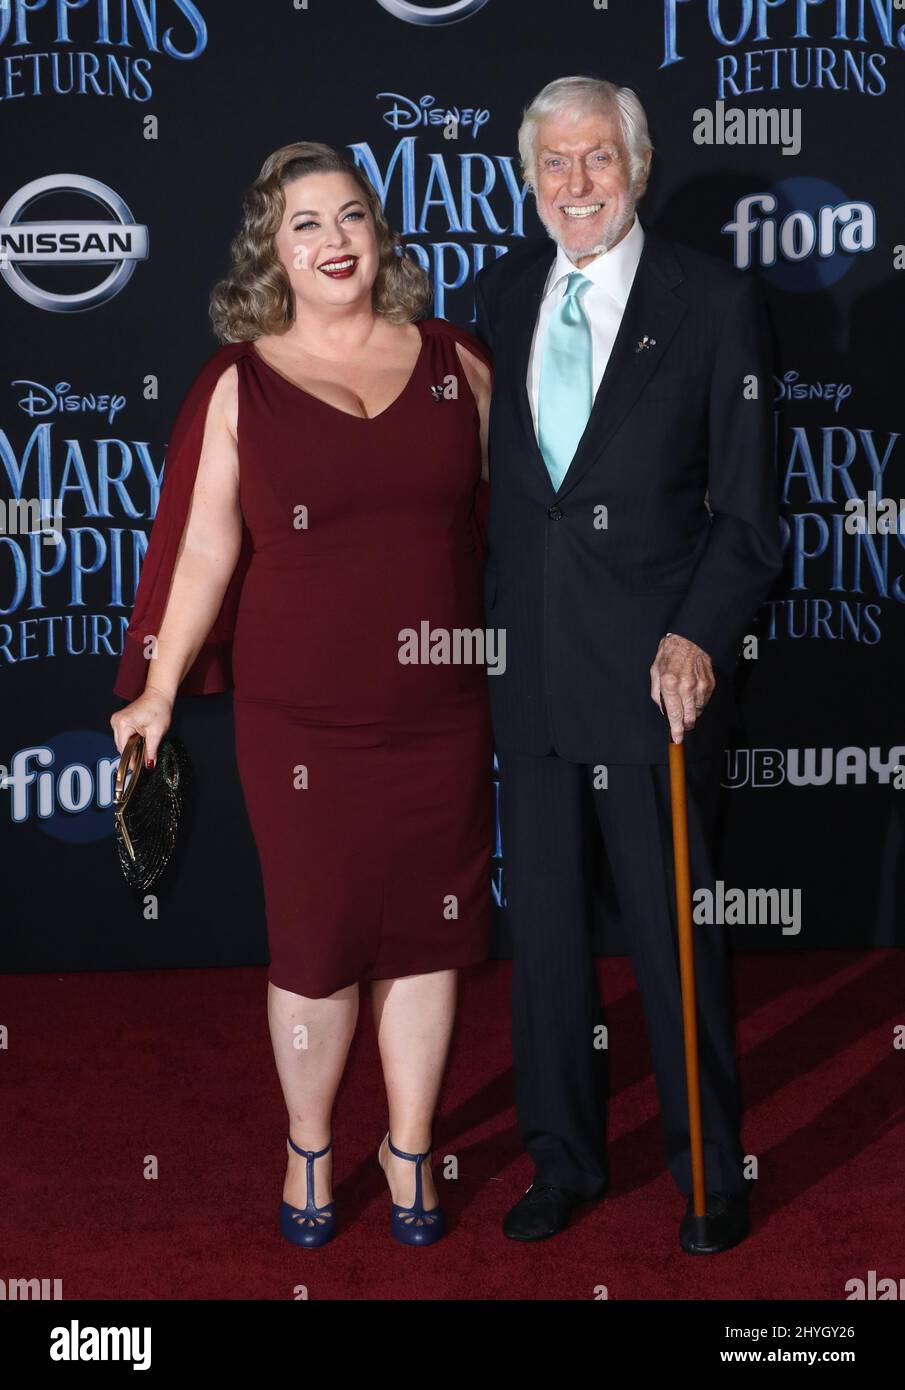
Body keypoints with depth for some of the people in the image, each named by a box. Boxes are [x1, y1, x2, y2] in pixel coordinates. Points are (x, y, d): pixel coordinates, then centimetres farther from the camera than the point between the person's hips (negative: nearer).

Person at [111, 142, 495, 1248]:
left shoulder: (454, 362, 5)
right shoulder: (240, 383, 0)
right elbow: (204, 550, 1)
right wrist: (157, 693, 1)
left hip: (442, 712, 2)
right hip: (301, 721, -2)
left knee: (426, 932, 10)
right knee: (317, 940, 7)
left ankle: (409, 1147, 30)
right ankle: (309, 1150, 30)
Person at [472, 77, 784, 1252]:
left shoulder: (715, 302, -3)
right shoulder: (501, 294, 10)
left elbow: (746, 509, -5)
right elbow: (491, 472, 13)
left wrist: (699, 635, -17)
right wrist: (487, 624, 7)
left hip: (653, 670, -4)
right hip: (530, 669, 4)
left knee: (676, 931, 6)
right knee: (542, 924, 13)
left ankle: (712, 1173, 25)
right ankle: (564, 1161, 31)